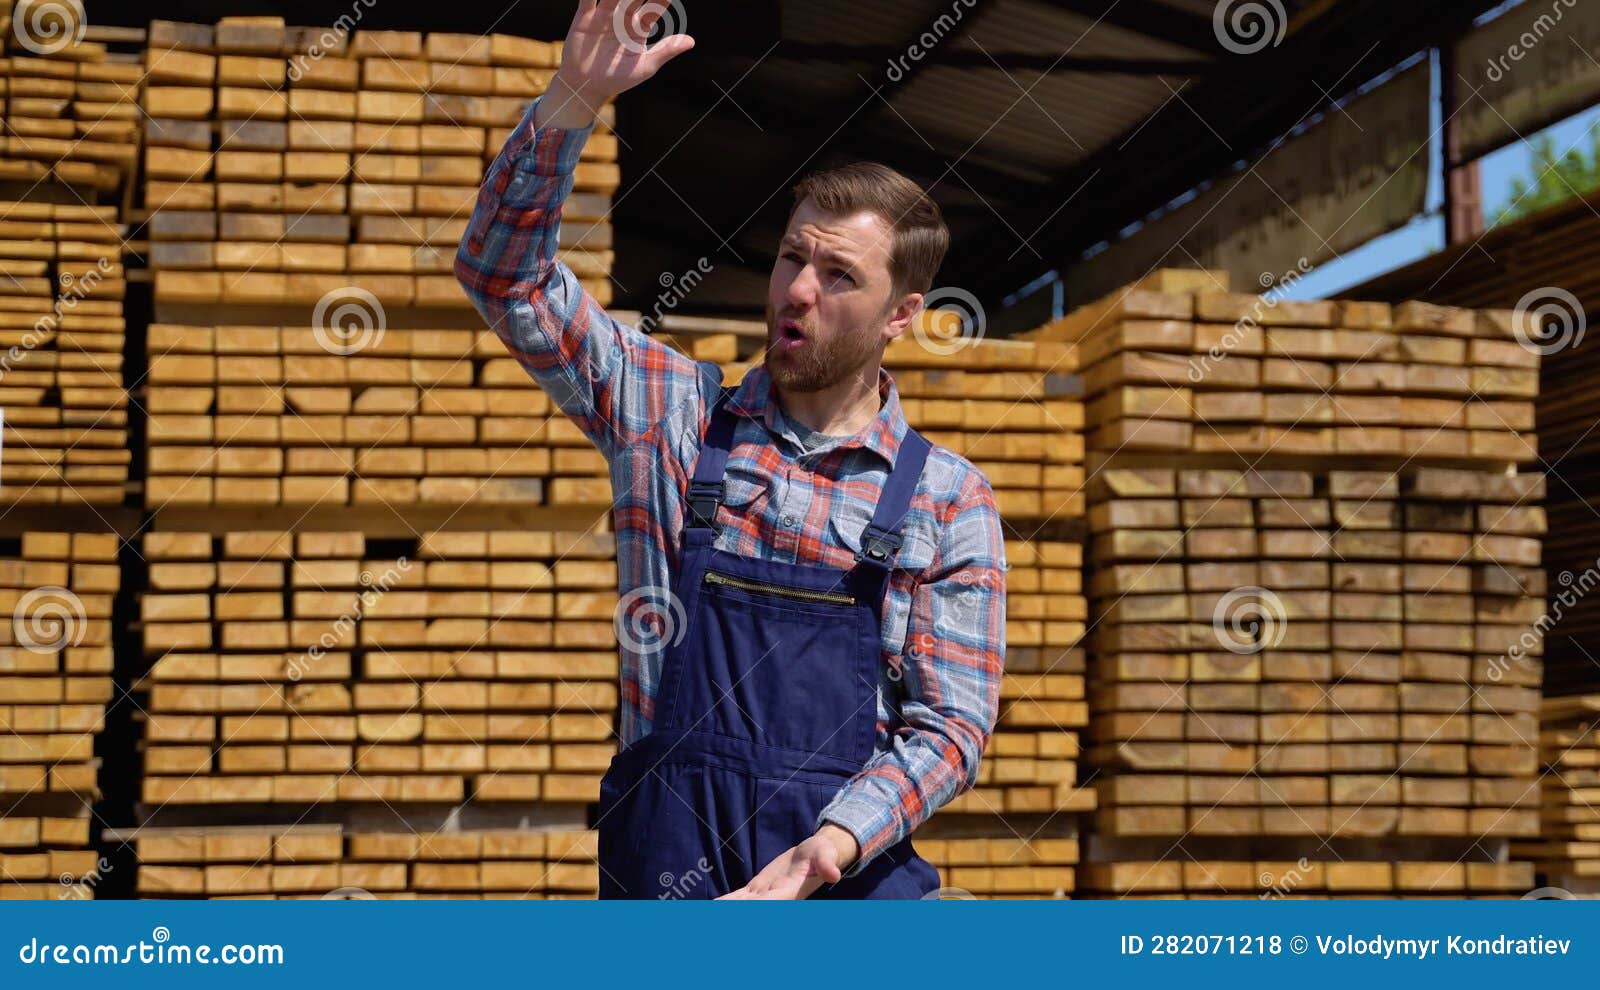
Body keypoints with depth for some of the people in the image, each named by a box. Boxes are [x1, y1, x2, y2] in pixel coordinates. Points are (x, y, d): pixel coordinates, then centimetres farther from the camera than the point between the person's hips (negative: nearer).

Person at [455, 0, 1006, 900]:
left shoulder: (948, 500, 4)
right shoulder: (677, 416, 8)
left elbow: (951, 725, -1)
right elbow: (505, 273, 2)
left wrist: (829, 847, -18)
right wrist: (571, 105, -12)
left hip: (854, 868, 0)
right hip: (668, 859, 1)